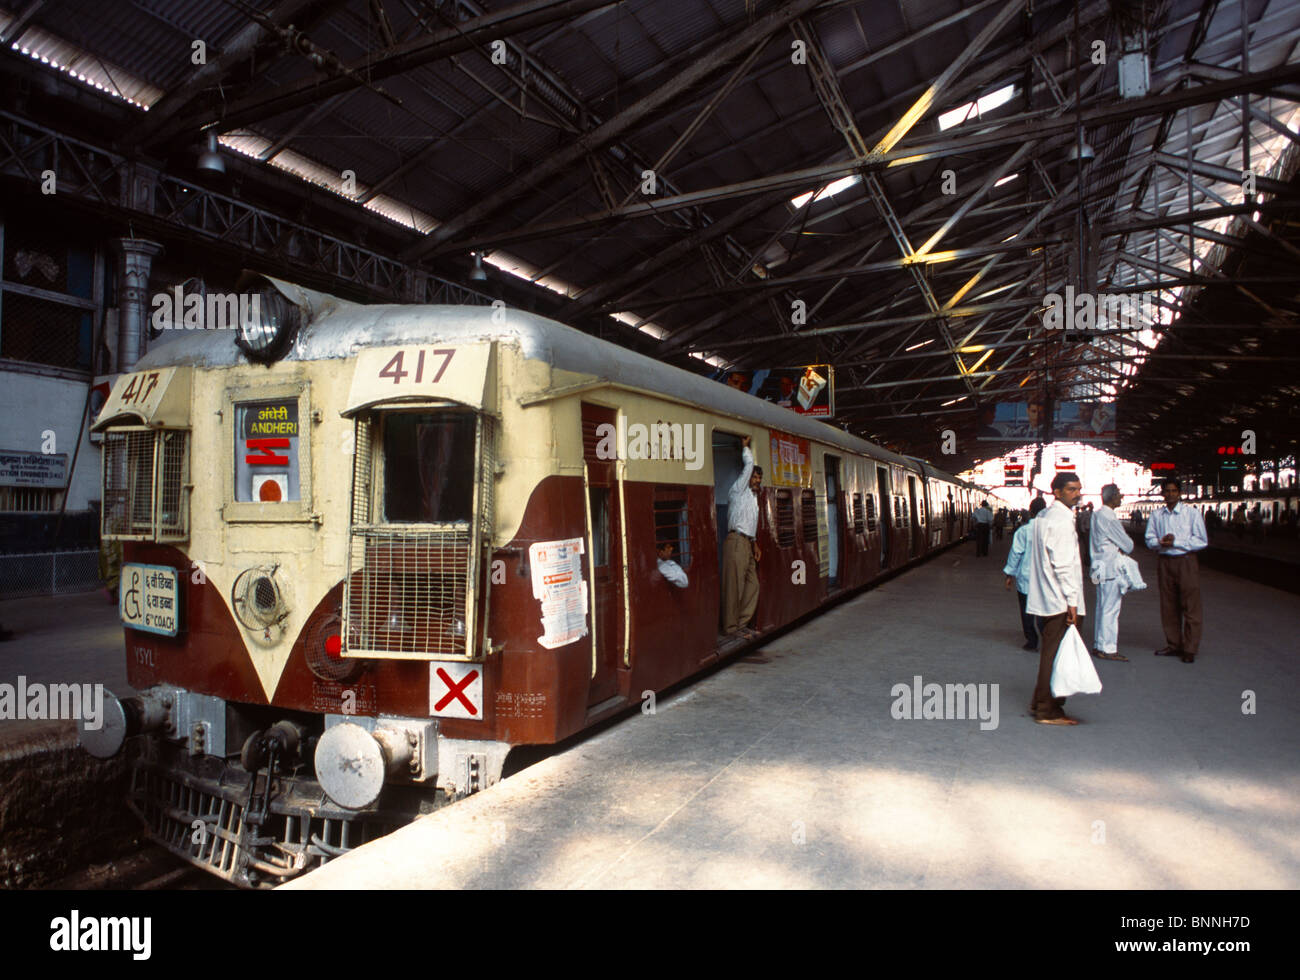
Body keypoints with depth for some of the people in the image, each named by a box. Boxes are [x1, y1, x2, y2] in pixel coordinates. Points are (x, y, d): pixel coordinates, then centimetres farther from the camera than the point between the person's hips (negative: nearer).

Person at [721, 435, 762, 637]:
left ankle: (742, 623, 11)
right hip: (736, 542, -9)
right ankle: (731, 627, -3)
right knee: (735, 587, -8)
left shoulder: (754, 496, 24)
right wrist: (745, 447, 12)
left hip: (747, 543, 9)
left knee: (752, 585, 5)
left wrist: (754, 543, 16)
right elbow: (749, 465, -2)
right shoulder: (739, 490, 1)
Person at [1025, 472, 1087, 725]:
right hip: (1060, 599, -10)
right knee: (1056, 655, -3)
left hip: (1046, 597, 10)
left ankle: (1041, 703, 23)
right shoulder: (1062, 519, -15)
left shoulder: (1044, 516, 14)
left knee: (1050, 652, 15)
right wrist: (1072, 600, -18)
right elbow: (1063, 564, -20)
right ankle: (1048, 711, 3)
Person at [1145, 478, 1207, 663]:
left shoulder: (1192, 513, -3)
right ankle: (1173, 645, 22)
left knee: (1190, 606, -2)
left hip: (1187, 562, -4)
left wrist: (1176, 541, -14)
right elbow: (1150, 539, 10)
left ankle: (1190, 650, 5)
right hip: (1165, 562, 4)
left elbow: (1201, 541, -6)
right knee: (1168, 606, 10)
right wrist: (1161, 542, -11)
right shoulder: (1156, 514, 7)